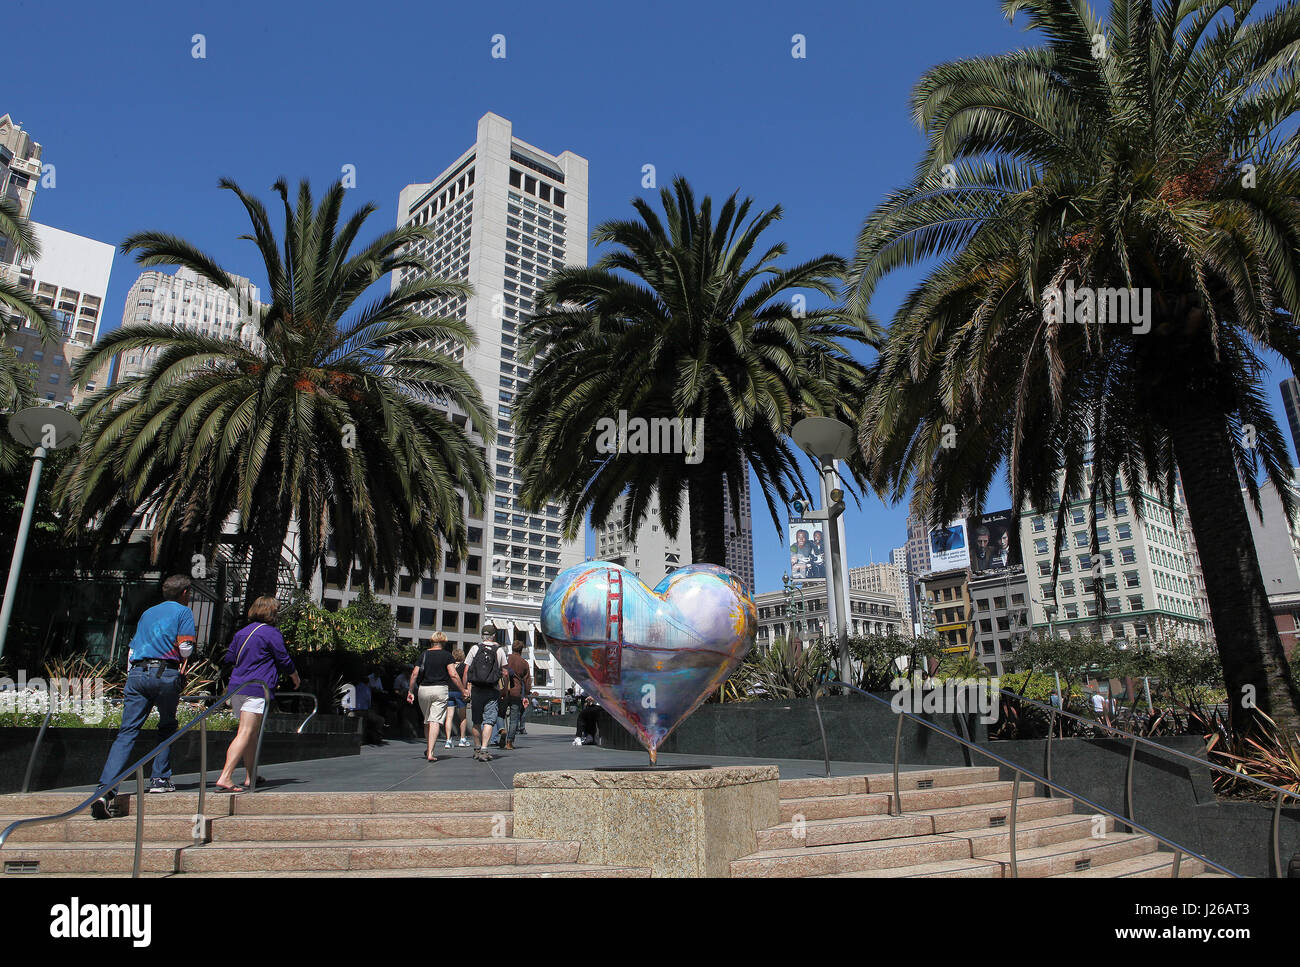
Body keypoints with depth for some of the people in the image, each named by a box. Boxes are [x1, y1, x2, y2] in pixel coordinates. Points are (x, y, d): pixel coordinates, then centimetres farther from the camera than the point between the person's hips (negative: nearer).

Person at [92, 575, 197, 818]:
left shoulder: (147, 613, 25)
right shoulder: (183, 611, 7)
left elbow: (132, 650, 24)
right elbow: (185, 649, -3)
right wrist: (181, 664, 19)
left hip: (137, 672, 4)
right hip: (166, 674, -4)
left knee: (127, 732, -3)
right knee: (167, 727, 15)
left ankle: (107, 788, -16)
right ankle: (160, 778, 14)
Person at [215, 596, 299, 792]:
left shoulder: (242, 632, 15)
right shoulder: (272, 633, -6)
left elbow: (229, 658, 19)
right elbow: (284, 660, -2)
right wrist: (295, 677, 16)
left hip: (236, 687, 8)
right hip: (257, 689, -8)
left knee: (252, 733, 17)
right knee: (245, 734, -10)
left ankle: (250, 778, 23)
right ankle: (225, 777, -19)